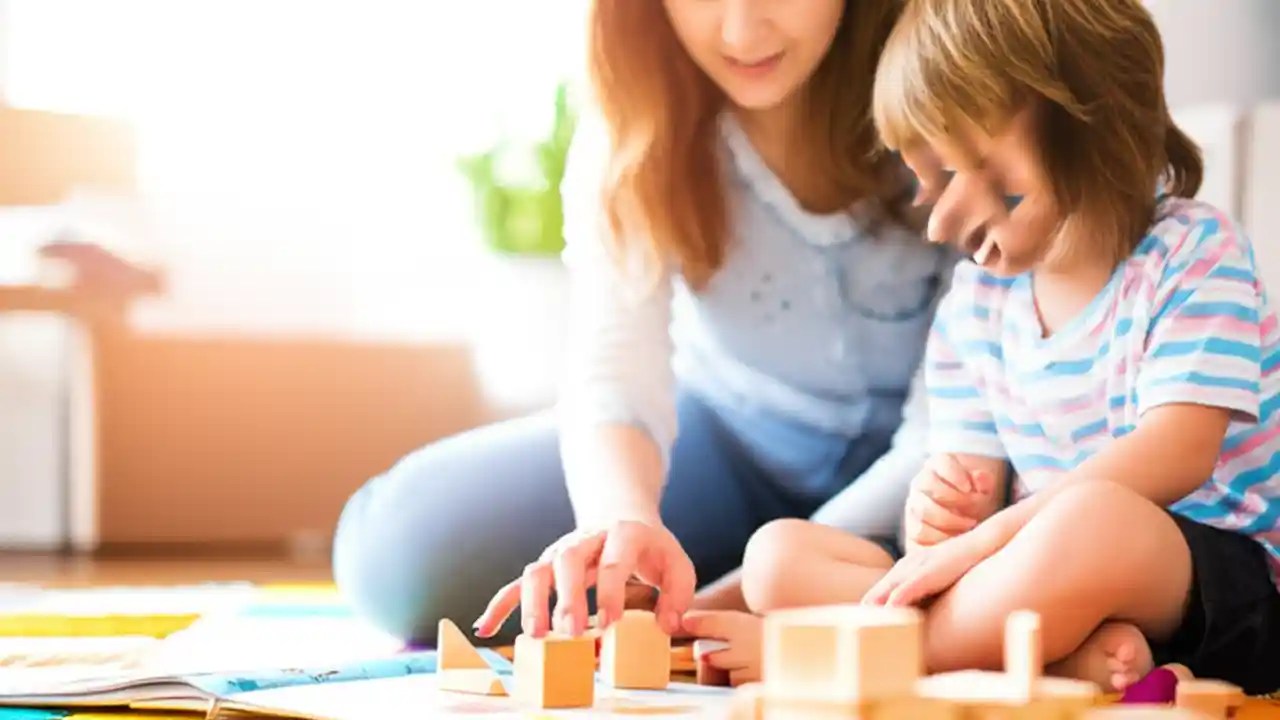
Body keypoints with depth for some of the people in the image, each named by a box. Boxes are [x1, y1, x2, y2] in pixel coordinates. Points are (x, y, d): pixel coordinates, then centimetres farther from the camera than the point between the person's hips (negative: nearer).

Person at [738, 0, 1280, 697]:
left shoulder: (1192, 252, -6)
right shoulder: (974, 299, 11)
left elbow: (1174, 454, -18)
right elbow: (971, 469, 13)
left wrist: (975, 541, -24)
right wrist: (942, 502, -14)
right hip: (1050, 571, 6)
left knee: (1093, 523, -43)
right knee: (778, 554, -11)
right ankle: (1065, 648, -28)